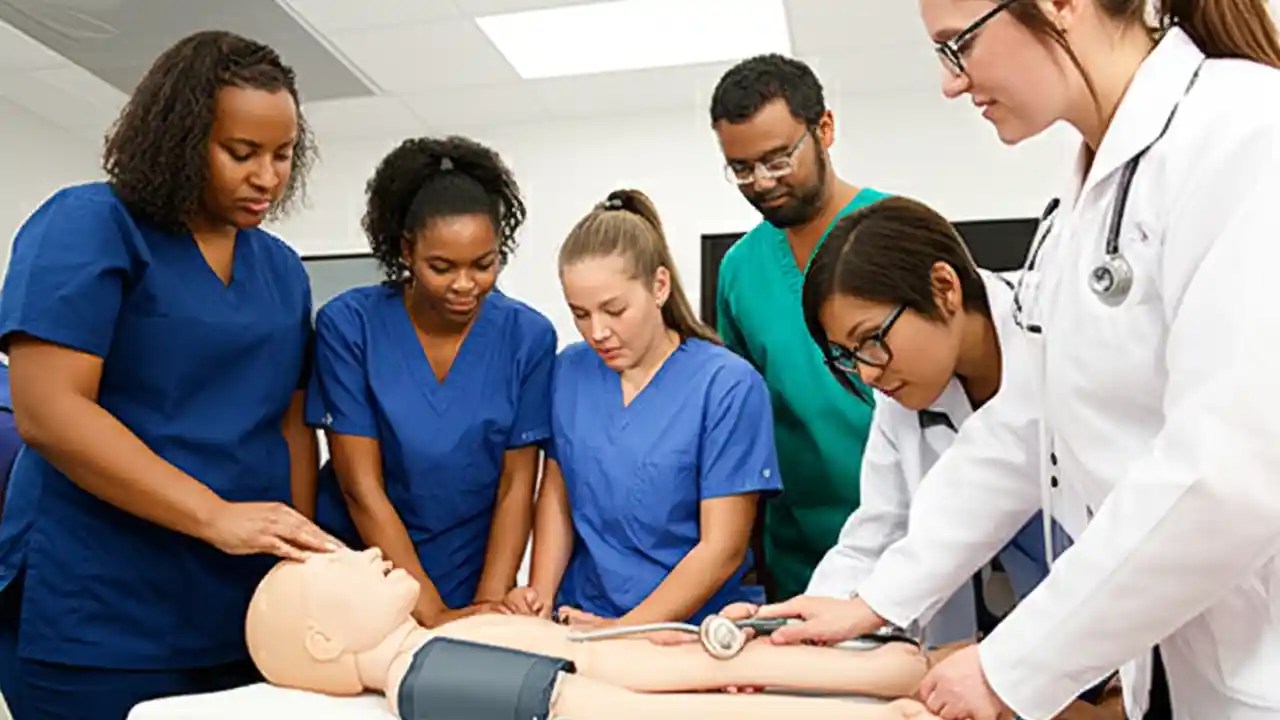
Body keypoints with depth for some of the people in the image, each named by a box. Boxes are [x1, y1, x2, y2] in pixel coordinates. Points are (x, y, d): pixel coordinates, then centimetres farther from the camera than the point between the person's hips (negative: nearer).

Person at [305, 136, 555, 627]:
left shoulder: (527, 336, -10)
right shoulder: (348, 324, -14)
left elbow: (516, 485, -7)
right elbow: (361, 487, -15)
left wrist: (488, 604, -15)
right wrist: (432, 612, -19)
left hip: (473, 577, 1)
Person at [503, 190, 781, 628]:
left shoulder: (727, 386, -11)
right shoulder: (569, 370, 3)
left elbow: (722, 548, -11)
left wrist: (626, 629, -15)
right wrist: (541, 593, -1)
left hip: (692, 631, -3)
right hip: (580, 624, 3)